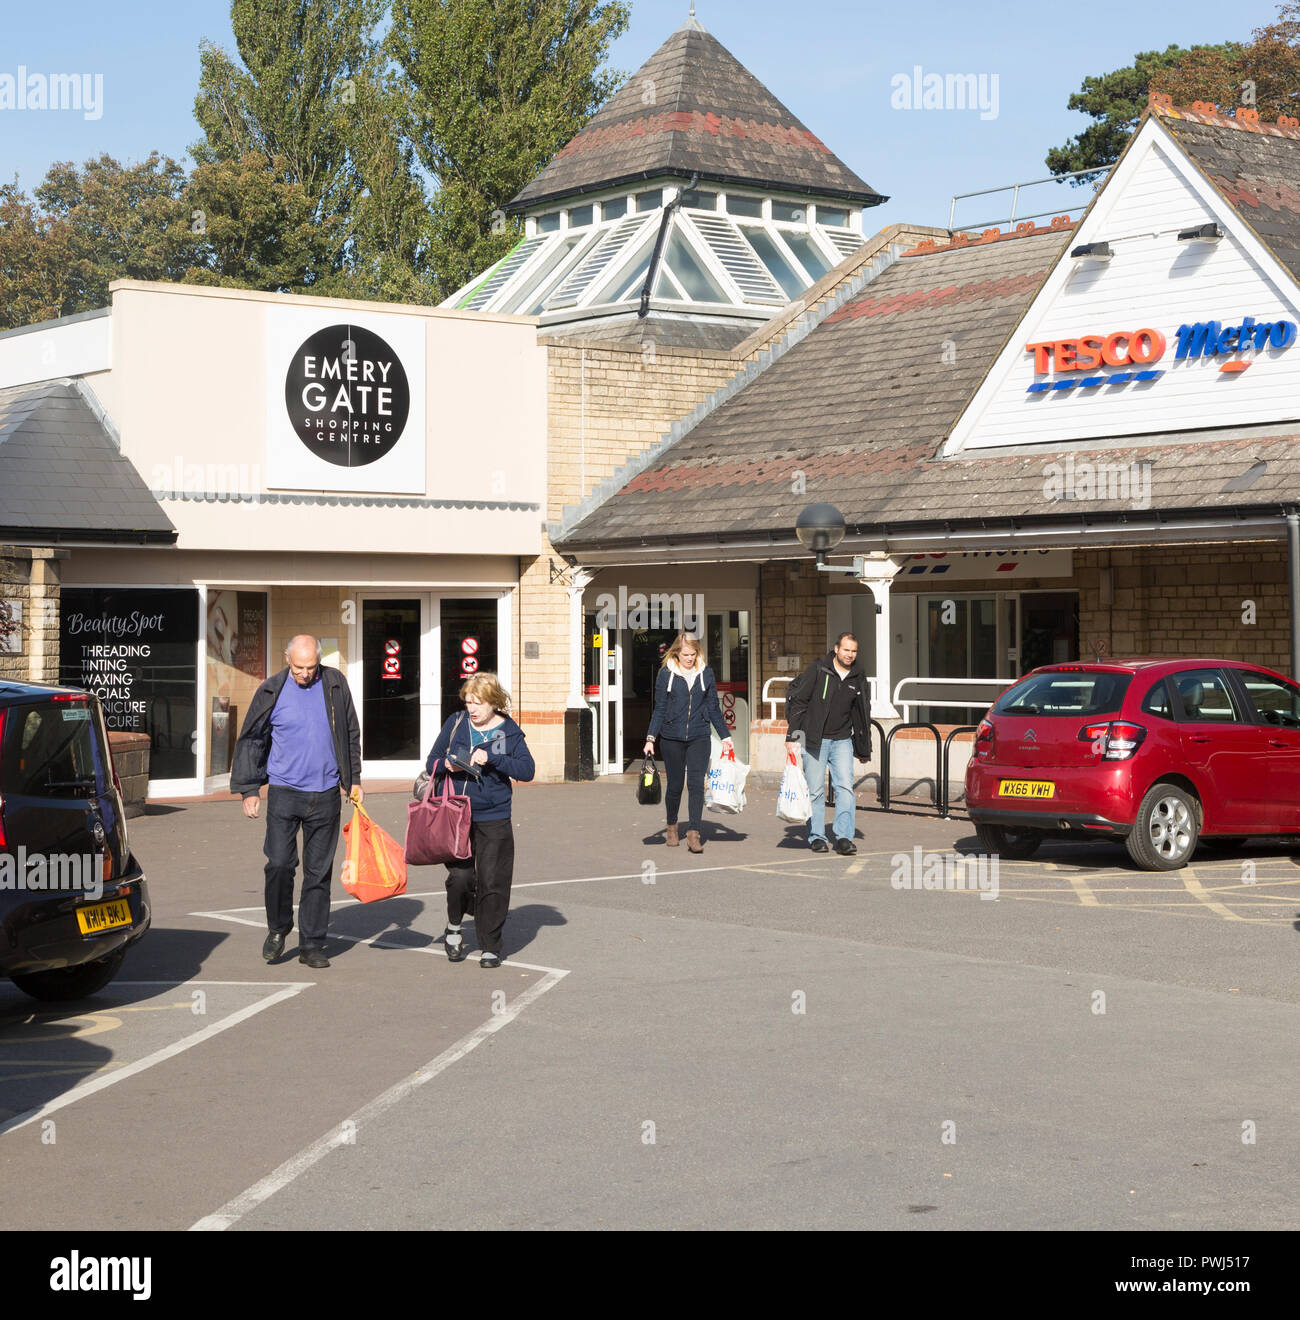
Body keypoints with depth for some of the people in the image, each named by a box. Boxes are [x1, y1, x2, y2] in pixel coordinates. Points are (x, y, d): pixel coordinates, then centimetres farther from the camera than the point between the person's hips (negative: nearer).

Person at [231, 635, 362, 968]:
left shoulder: (335, 685, 4)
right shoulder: (272, 691, -1)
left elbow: (350, 734, 16)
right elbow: (251, 740, 7)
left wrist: (353, 779, 15)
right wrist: (249, 790, 3)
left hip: (325, 794, 2)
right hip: (284, 791, -2)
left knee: (319, 871, 4)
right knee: (279, 864, -10)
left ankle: (312, 944, 11)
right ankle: (278, 929, 13)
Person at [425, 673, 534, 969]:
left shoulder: (509, 732, 2)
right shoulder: (455, 725, 6)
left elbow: (527, 770, -7)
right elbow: (431, 762, 13)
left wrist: (491, 758, -18)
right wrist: (448, 765, -10)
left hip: (493, 820, -1)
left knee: (492, 883, -2)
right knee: (460, 877, -10)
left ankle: (490, 947, 11)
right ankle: (453, 928, 18)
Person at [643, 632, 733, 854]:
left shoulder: (706, 674, 6)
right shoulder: (665, 674, 1)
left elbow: (713, 708, 12)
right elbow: (659, 709, 3)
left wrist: (725, 736, 11)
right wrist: (651, 738, -4)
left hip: (699, 738, 1)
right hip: (672, 738, 0)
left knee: (696, 784, -10)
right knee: (675, 785, 7)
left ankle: (693, 834, -12)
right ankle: (672, 827, 28)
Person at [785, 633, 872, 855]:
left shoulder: (858, 678, 6)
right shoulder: (817, 670, -7)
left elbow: (862, 715, 16)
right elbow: (797, 701, -4)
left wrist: (864, 749, 17)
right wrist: (792, 735, -9)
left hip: (842, 741, 3)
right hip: (815, 741, -3)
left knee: (845, 787, -9)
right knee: (815, 791, 1)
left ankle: (844, 837, -8)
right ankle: (816, 837, 11)